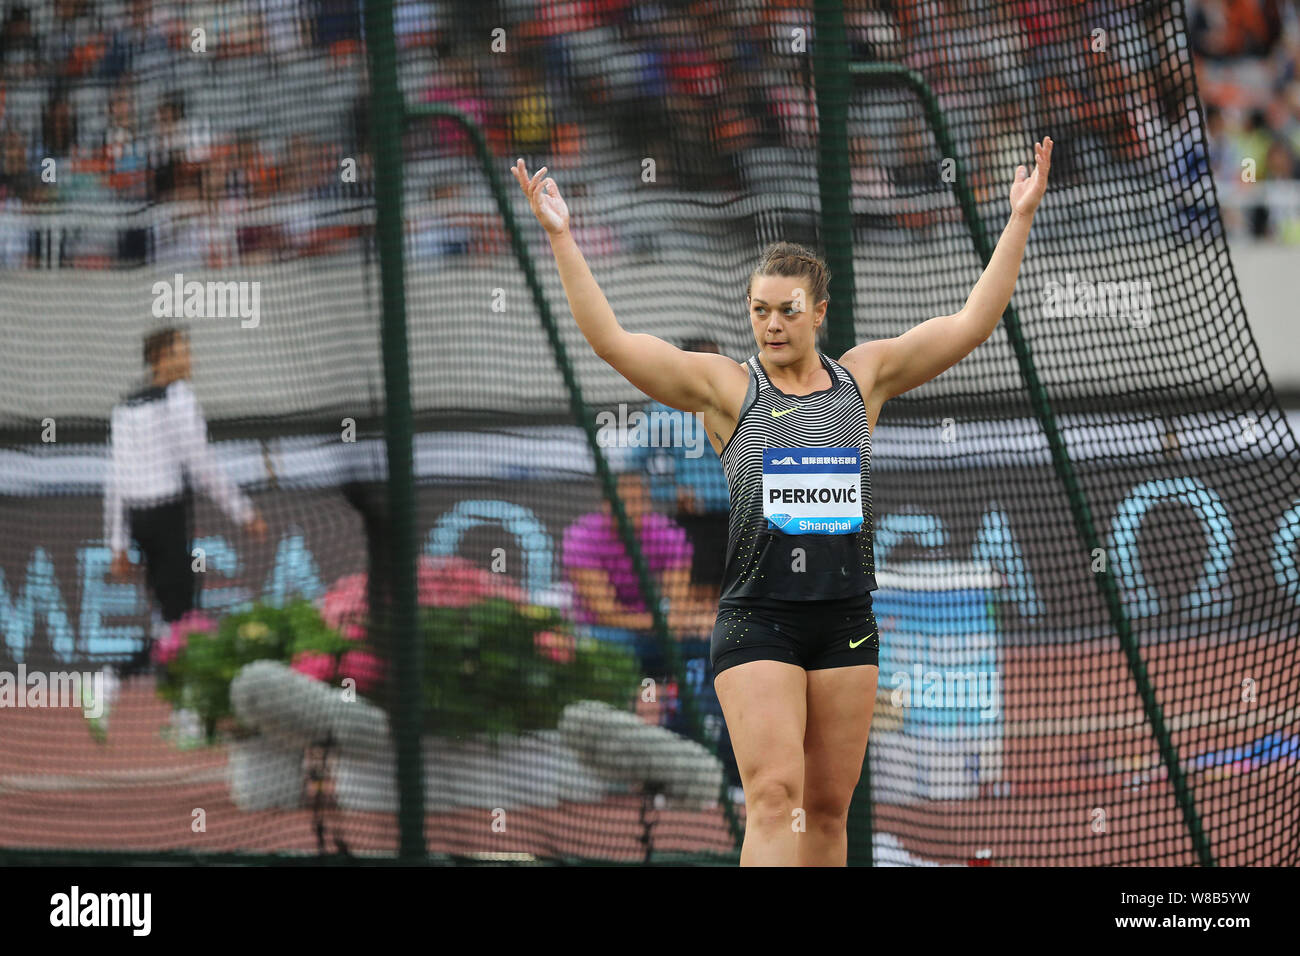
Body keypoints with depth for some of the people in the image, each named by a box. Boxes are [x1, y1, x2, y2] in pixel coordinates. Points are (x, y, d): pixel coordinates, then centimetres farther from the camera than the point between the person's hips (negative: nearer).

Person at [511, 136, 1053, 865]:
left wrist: (1021, 219, 8)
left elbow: (971, 324, 10)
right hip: (757, 620, -3)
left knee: (829, 807, 6)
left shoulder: (864, 378, 10)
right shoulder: (725, 387, 2)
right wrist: (561, 238, -8)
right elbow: (612, 340, -3)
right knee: (774, 796, -17)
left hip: (846, 619, 3)